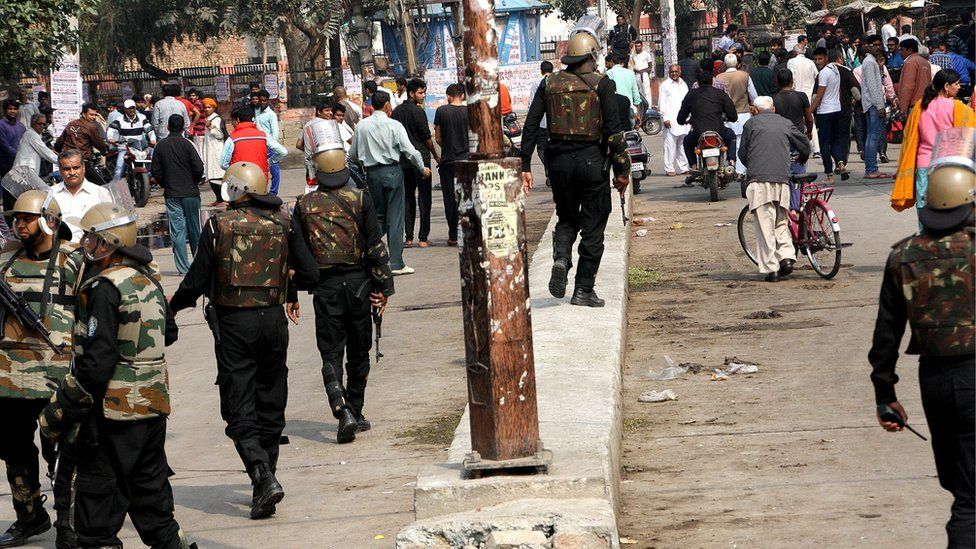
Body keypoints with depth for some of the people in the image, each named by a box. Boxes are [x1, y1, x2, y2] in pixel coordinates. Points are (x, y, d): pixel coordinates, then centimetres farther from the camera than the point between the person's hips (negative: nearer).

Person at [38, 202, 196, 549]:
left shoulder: (105, 289, -17)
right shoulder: (148, 279, 8)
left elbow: (94, 363, -21)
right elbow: (167, 334, 19)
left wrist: (60, 412, -13)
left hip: (114, 410, -8)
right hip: (153, 404, 8)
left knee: (97, 497, 0)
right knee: (150, 491, 17)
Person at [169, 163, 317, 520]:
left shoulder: (218, 226, -7)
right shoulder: (283, 223, 0)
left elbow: (197, 280, -6)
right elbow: (309, 275, 0)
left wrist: (174, 306, 13)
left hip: (233, 324, -3)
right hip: (273, 319, 3)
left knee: (240, 410, 1)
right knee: (270, 405, 14)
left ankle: (263, 475, -18)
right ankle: (264, 483, 20)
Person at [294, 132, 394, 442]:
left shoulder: (305, 205, -1)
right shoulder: (360, 199, -4)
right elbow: (376, 246, -5)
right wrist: (382, 287, 1)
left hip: (325, 287, 0)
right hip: (357, 282, 0)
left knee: (331, 353, 0)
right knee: (359, 352, 14)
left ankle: (342, 410, -20)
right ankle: (355, 412, 22)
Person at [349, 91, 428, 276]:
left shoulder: (362, 126, 2)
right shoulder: (394, 125, -7)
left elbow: (352, 155, 8)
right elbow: (410, 151, -8)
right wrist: (423, 168, 8)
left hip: (372, 173, 3)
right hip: (392, 171, -3)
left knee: (378, 215, 16)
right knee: (395, 217, 0)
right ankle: (396, 263, -1)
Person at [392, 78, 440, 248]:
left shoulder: (396, 112, 9)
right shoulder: (418, 111, -10)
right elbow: (426, 137, -7)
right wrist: (436, 155, 5)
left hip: (403, 161, 6)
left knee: (408, 197, 10)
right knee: (424, 198, -1)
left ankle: (408, 237, 7)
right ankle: (423, 238, -3)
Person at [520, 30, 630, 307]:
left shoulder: (550, 83, 5)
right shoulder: (601, 83, -5)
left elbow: (531, 125, 2)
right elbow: (613, 129, -10)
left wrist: (525, 165, 6)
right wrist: (622, 169, -5)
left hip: (559, 160, 3)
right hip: (591, 160, -3)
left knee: (566, 218, 20)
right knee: (593, 224, 6)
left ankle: (561, 258, -10)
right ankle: (584, 290, 6)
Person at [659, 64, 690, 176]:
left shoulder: (683, 85, 20)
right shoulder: (665, 85, 4)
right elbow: (661, 103, -1)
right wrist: (665, 118, -9)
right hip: (671, 120, -5)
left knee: (683, 145, 4)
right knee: (670, 145, -8)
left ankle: (683, 168, 9)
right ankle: (669, 169, -6)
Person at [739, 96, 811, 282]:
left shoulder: (751, 124, 10)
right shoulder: (786, 124, 16)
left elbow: (742, 154, 13)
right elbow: (805, 146, 19)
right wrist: (799, 160, 41)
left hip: (758, 178, -3)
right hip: (782, 178, 3)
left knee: (765, 226, -2)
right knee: (781, 222, 17)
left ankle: (771, 268, -4)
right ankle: (786, 256, -1)